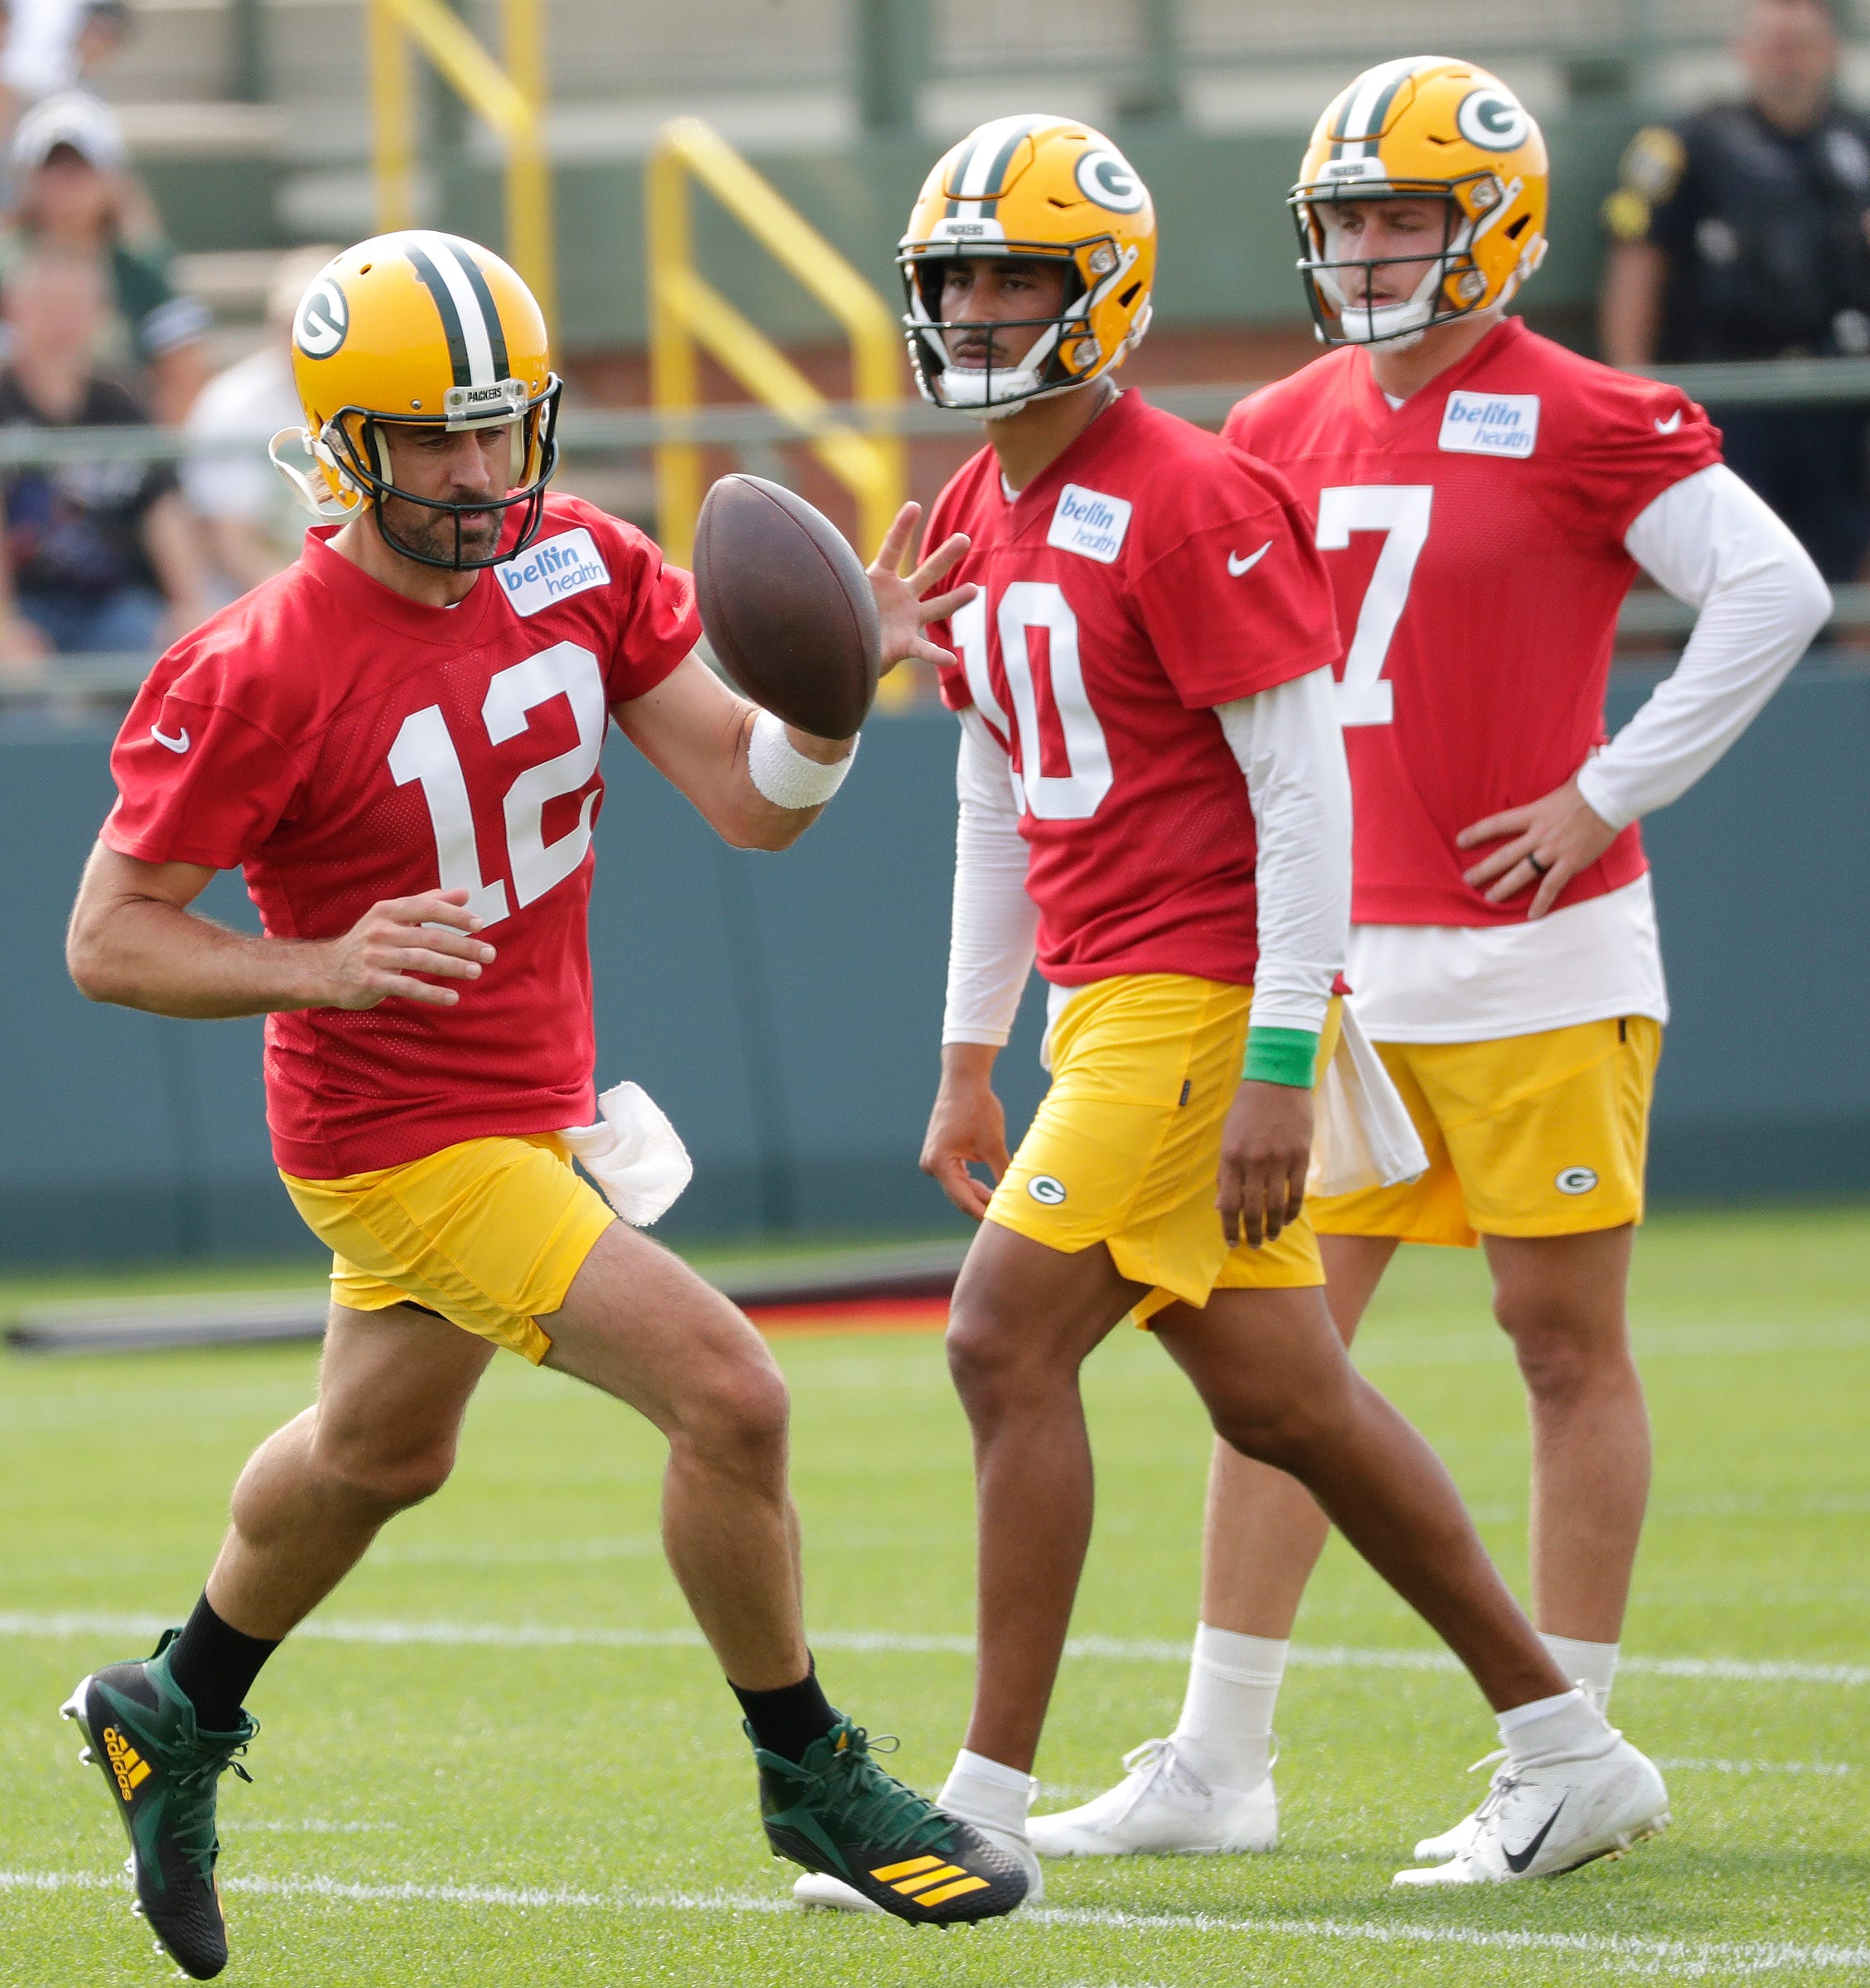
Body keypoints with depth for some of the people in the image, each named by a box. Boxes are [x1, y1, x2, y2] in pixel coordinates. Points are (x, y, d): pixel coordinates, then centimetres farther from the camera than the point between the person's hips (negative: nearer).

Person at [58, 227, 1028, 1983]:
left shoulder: (574, 568, -6)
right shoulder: (259, 679, -24)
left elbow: (752, 800, -7)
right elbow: (108, 940, -18)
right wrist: (323, 967, -33)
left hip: (533, 1102, 8)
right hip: (403, 1141, -8)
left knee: (375, 1455, 28)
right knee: (727, 1393, -17)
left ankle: (174, 1719, 52)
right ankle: (812, 1781, 2)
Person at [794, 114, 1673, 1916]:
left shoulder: (1184, 503, -15)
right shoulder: (976, 520, 12)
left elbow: (1303, 784, -17)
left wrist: (1278, 1068, -20)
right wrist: (968, 1066, 21)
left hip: (1207, 991, -9)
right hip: (1102, 1001, 9)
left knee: (1006, 1340, -14)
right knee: (1279, 1399, 12)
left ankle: (988, 1806, -10)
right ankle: (1570, 1753, 21)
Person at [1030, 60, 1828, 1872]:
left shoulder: (1580, 425, -9)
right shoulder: (1285, 435, 10)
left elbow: (1776, 593, -13)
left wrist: (1608, 794, -13)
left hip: (1537, 967, -6)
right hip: (1340, 964, 6)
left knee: (1567, 1343, 2)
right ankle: (1217, 1765, 10)